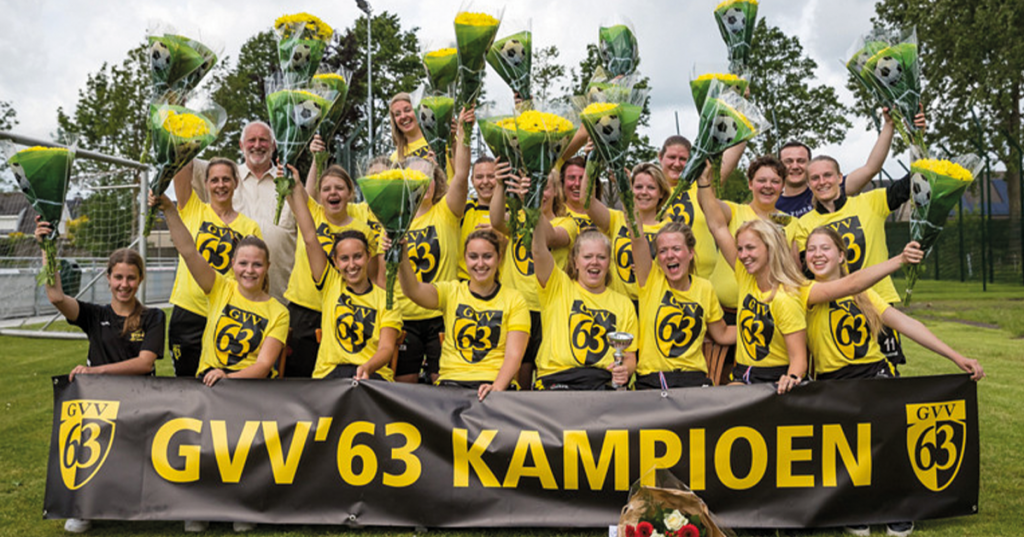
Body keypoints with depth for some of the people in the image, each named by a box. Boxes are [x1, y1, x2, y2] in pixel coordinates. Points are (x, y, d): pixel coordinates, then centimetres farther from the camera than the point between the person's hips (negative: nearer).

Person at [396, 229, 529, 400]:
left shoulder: (514, 300, 7)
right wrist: (402, 259, -30)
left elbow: (514, 354, -3)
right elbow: (414, 291, -11)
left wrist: (496, 388, -21)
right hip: (451, 381, 1)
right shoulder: (451, 291, 10)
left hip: (496, 382, 0)